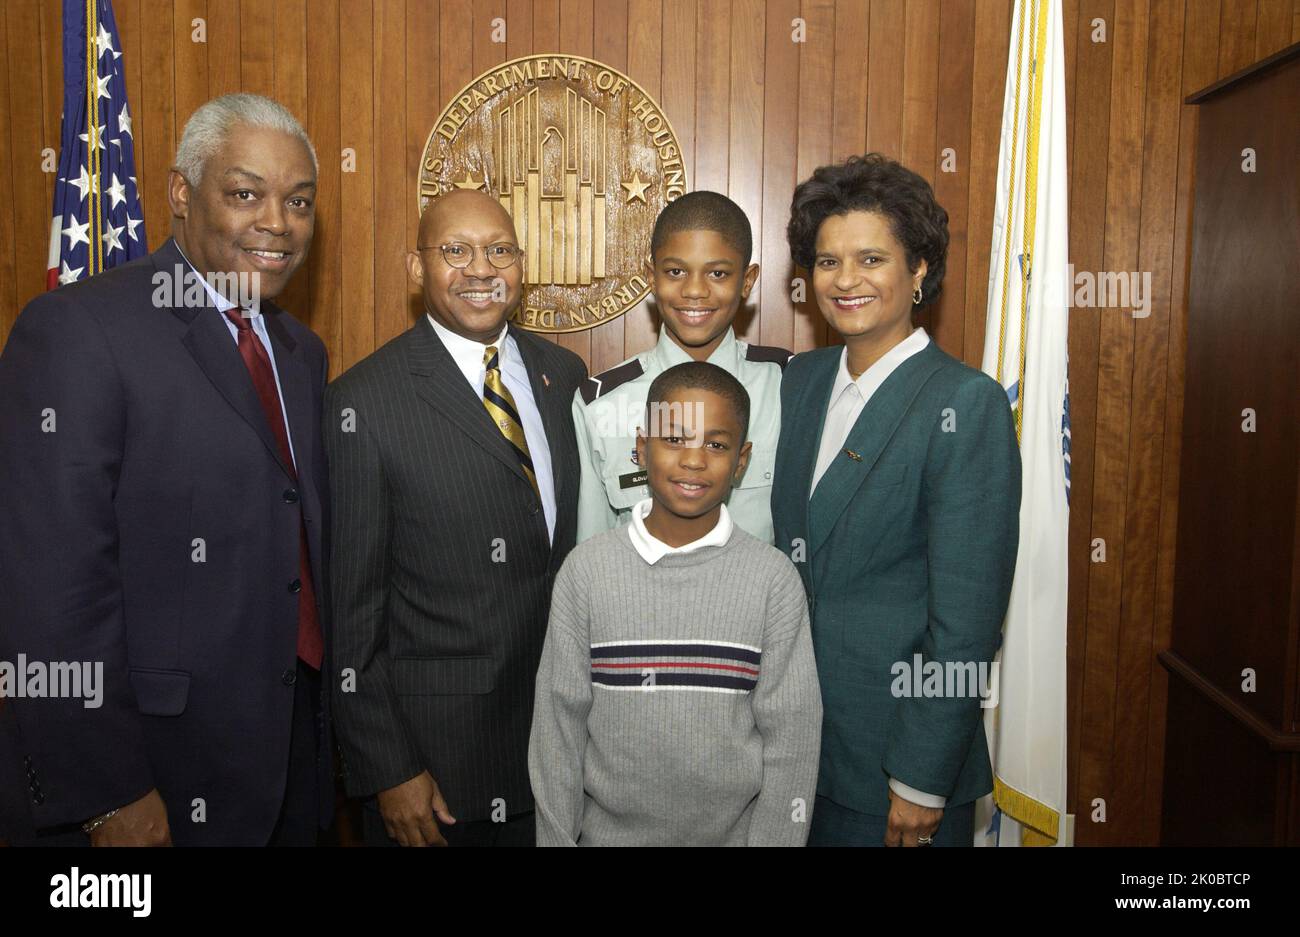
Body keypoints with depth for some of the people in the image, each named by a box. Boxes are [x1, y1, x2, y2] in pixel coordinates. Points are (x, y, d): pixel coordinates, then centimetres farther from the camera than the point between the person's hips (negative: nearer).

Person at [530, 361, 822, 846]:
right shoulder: (587, 569, -8)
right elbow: (559, 720, -4)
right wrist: (556, 836, -1)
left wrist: (776, 837, -6)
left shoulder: (774, 578, -10)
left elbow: (790, 733, -6)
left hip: (733, 831, 0)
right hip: (610, 829, 1)